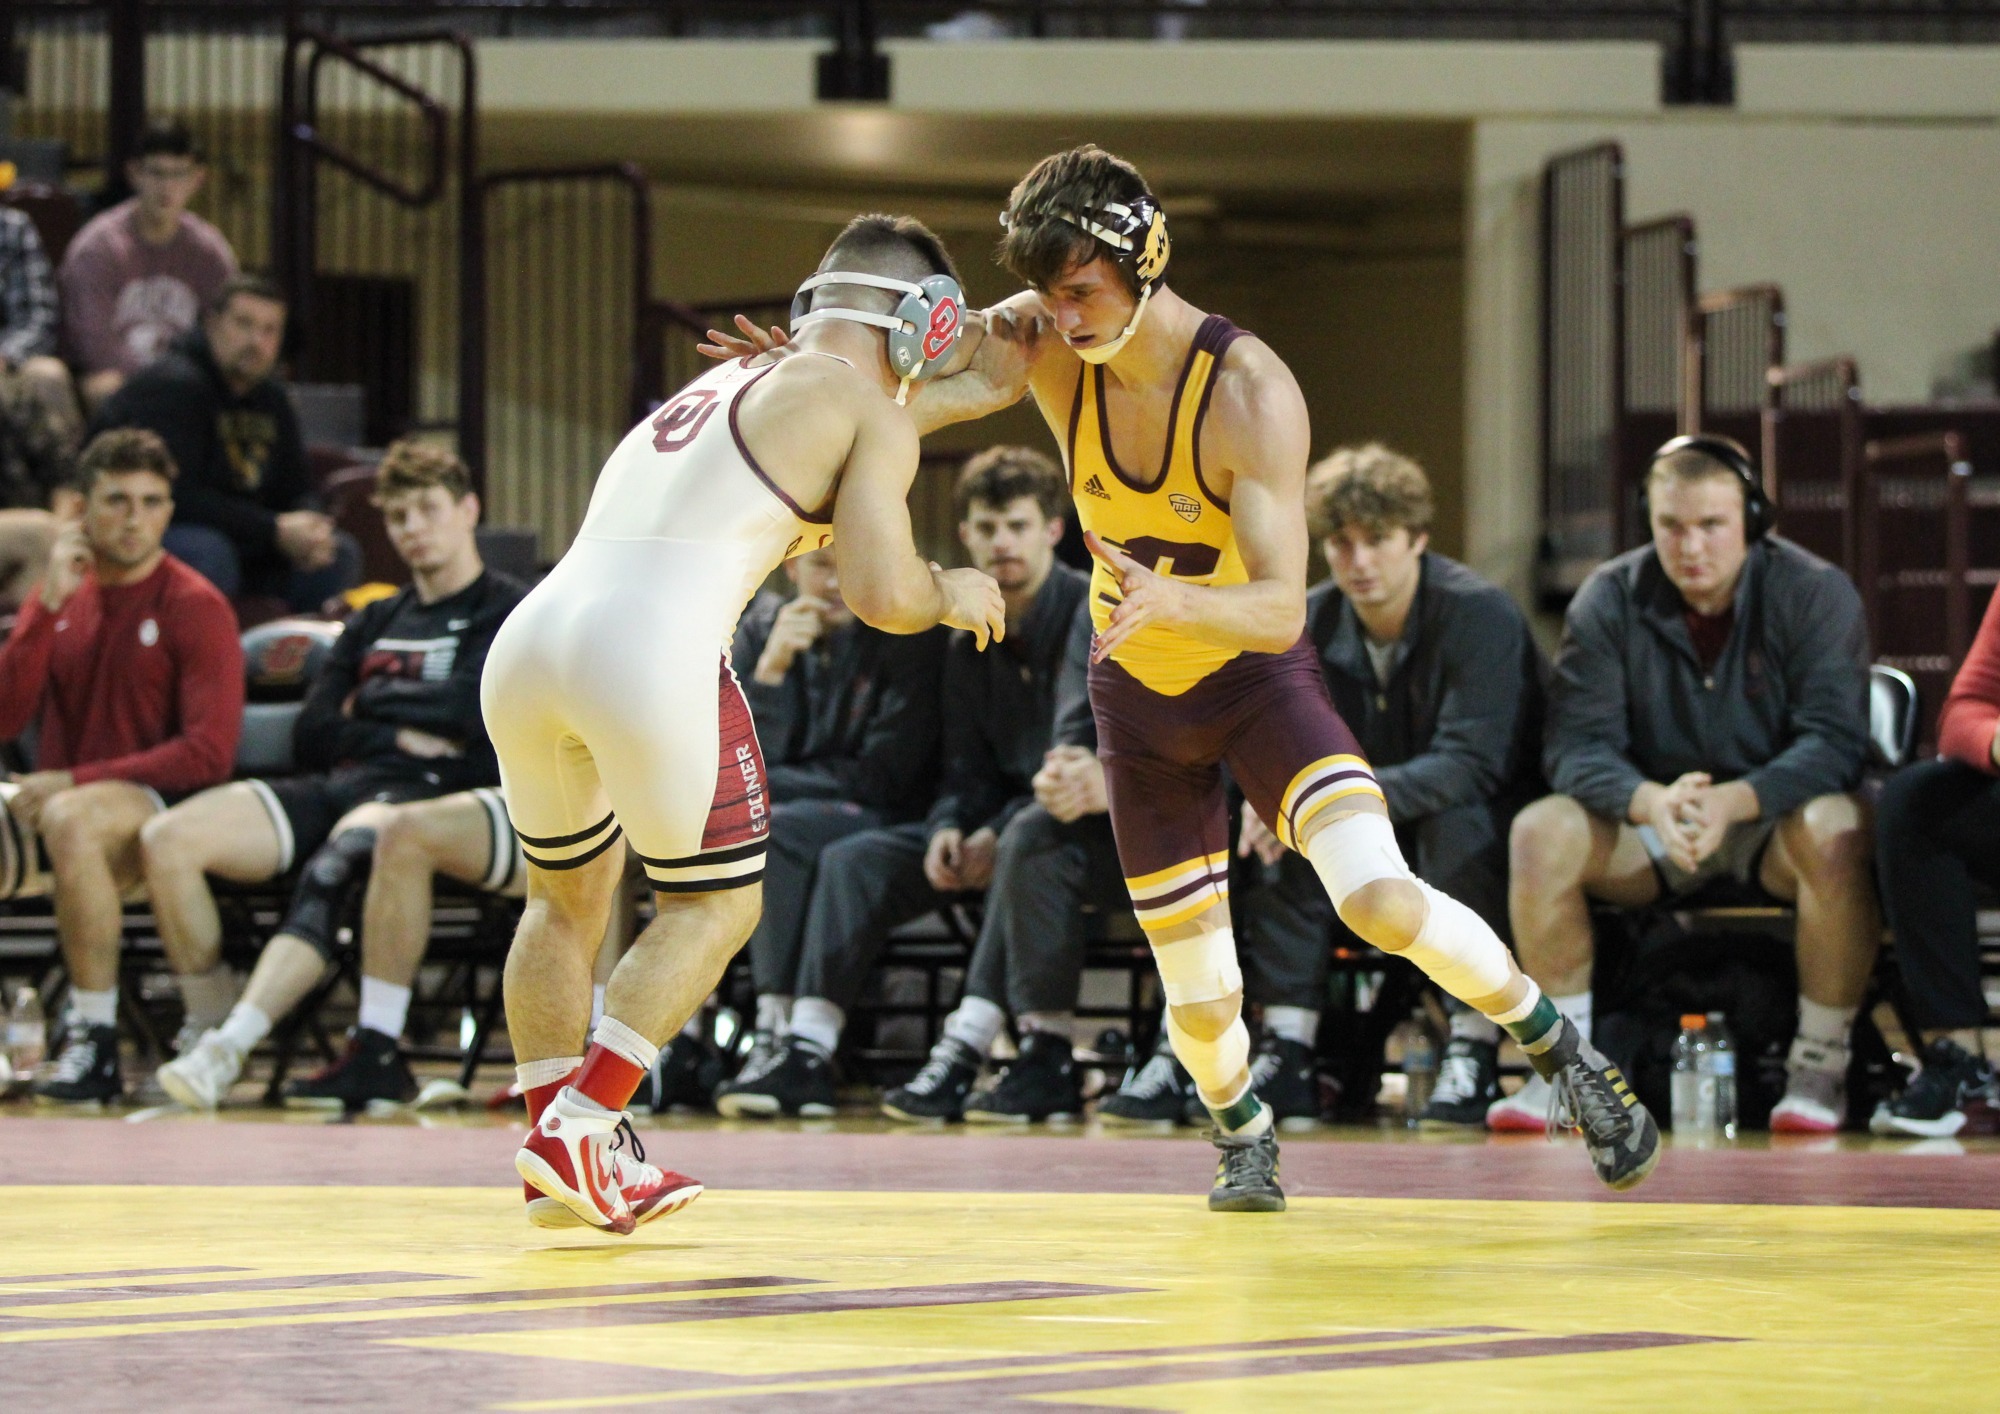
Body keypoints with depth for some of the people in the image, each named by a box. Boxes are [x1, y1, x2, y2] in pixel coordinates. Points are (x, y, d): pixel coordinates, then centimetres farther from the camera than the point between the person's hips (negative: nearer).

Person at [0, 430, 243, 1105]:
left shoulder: (193, 607, -3)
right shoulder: (59, 599, 13)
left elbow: (209, 753, -12)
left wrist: (74, 780, -17)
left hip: (159, 805, -5)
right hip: (57, 792, 5)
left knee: (71, 819, -38)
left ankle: (94, 1040, -31)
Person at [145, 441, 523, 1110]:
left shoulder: (510, 614, 11)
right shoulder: (375, 621, 28)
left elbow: (473, 709, -6)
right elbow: (311, 736, 16)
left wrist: (370, 704, 6)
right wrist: (397, 735, 0)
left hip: (426, 791, -6)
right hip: (336, 783, 6)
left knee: (338, 861, -40)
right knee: (168, 839, -17)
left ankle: (230, 1045, -52)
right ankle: (210, 1017, -9)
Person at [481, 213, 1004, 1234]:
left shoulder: (716, 385, 29)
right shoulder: (870, 414, 8)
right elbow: (883, 595, -2)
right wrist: (953, 596, 18)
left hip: (530, 639, 7)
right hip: (653, 653, -7)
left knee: (567, 896, 26)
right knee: (716, 905, 13)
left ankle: (558, 1150, 24)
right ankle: (577, 1130, -1)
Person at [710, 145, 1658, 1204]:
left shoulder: (1249, 390, -28)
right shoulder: (1046, 343, -15)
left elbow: (1280, 607, -33)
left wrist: (1166, 600, -53)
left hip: (1257, 671, -4)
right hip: (1137, 694, 4)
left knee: (1383, 901, -25)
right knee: (1199, 995, 5)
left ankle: (1555, 1045, 1)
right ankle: (1240, 1132, 39)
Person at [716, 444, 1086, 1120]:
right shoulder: (971, 644, 13)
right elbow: (968, 772, 13)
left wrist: (1001, 832, -24)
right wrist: (949, 829, -11)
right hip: (995, 820, 7)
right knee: (854, 859, -8)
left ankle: (1048, 1050, -40)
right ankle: (807, 1054, -20)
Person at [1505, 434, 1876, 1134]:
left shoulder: (1814, 594, -10)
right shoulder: (1610, 598, -4)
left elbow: (1834, 740, -20)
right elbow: (1575, 744, -12)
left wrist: (1732, 801, -39)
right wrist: (1653, 802, -35)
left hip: (1770, 819, -2)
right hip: (1649, 822, 2)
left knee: (1836, 830, -36)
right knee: (1539, 832, -26)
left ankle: (1819, 1068, -24)